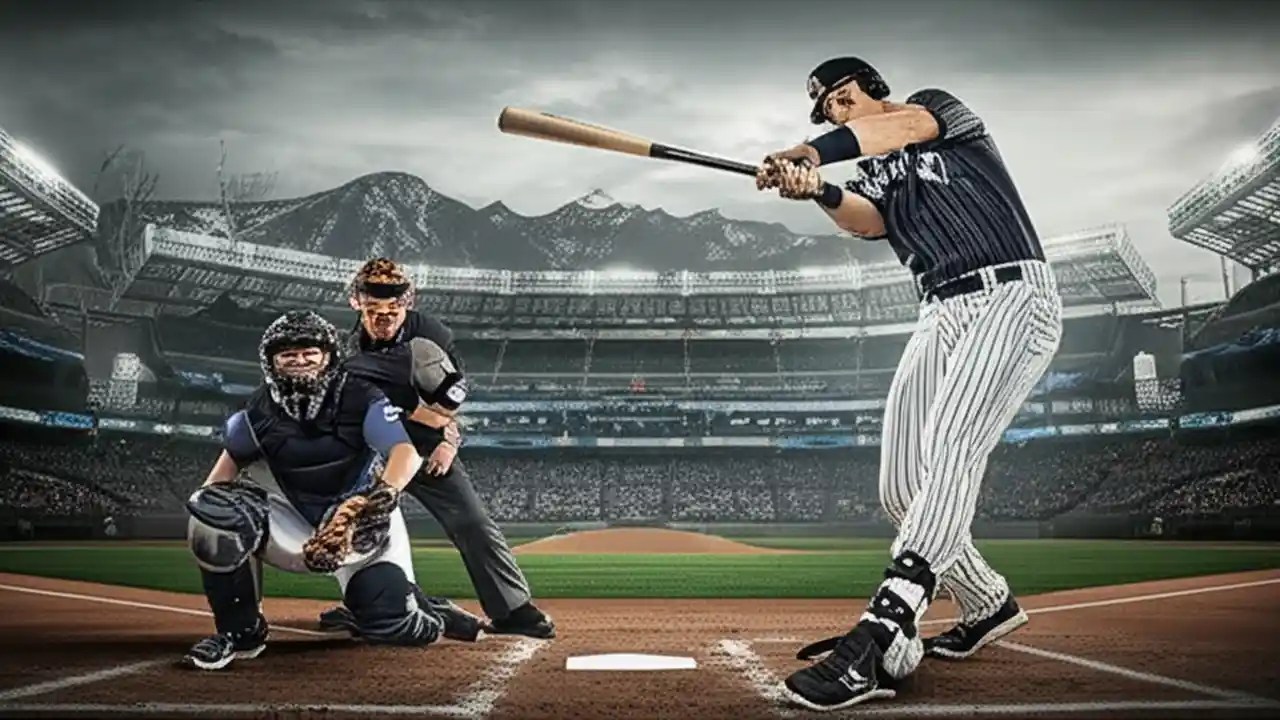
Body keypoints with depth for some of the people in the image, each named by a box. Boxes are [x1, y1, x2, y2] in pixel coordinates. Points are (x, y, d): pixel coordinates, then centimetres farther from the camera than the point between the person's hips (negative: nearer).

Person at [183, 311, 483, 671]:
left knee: (394, 624, -14)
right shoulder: (261, 409, -5)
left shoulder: (361, 399, -17)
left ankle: (436, 617, 27)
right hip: (294, 517, 3)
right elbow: (233, 458, 11)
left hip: (366, 527, -2)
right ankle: (240, 631, -4)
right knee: (213, 517, -23)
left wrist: (379, 500, -47)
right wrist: (204, 505, -5)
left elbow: (407, 454, -29)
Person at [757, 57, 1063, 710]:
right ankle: (987, 607, 24)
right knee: (902, 490, 1)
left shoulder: (941, 107, 11)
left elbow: (899, 127, -15)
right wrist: (819, 193, -29)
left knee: (948, 446, -27)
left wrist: (810, 153, -33)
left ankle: (878, 643, -38)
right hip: (942, 315, 7)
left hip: (1013, 295, -7)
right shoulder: (871, 180, 21)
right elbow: (863, 220, -5)